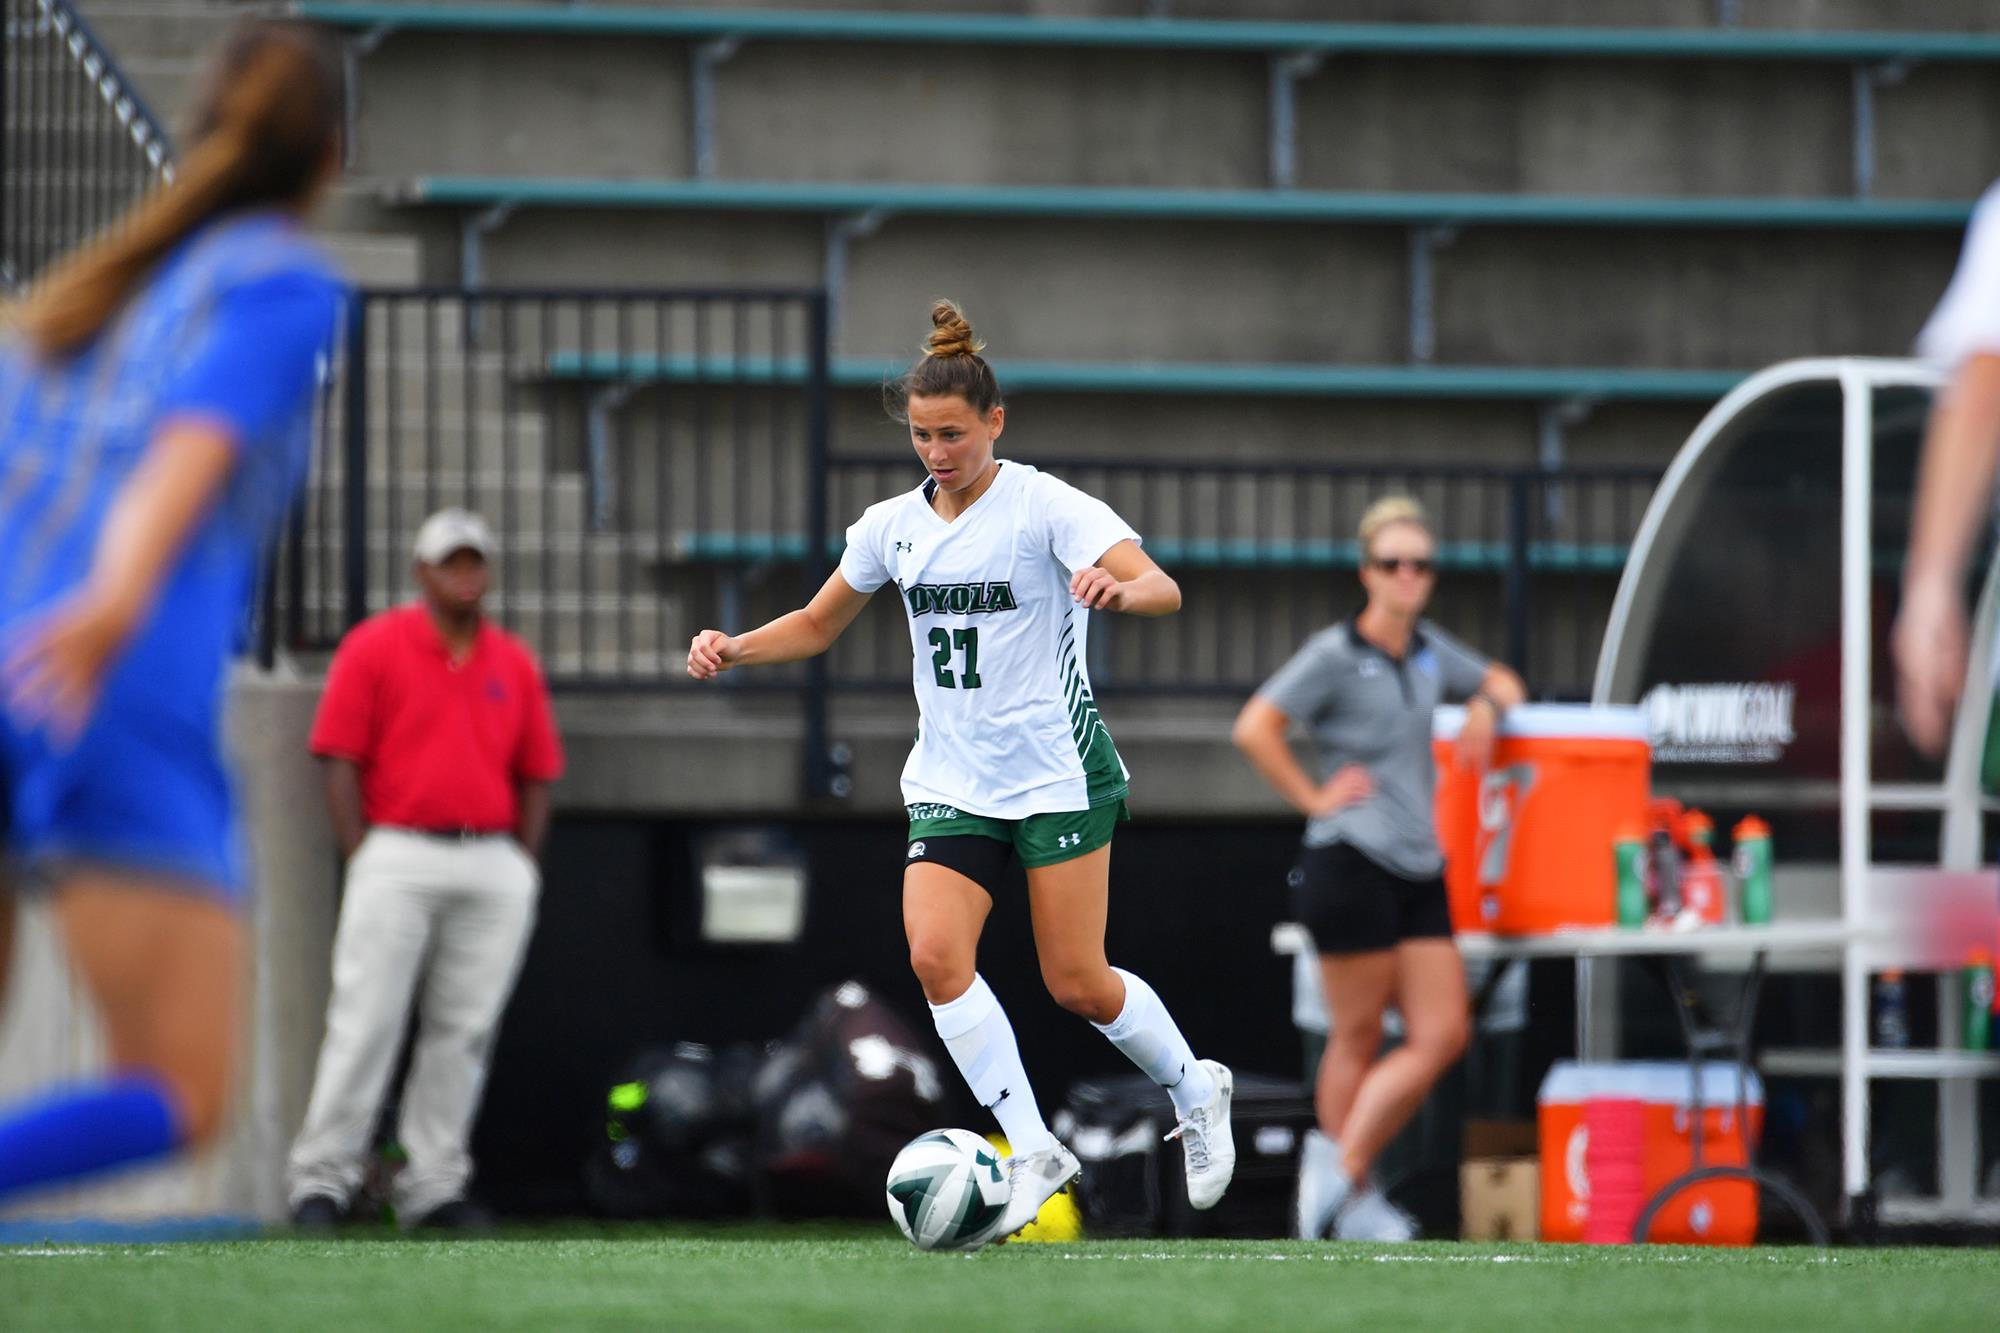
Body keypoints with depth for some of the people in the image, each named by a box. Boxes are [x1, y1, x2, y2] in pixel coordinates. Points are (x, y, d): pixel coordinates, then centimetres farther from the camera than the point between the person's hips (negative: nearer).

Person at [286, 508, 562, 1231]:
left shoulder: (515, 664, 13)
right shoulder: (373, 648, 2)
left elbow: (536, 776, 16)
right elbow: (340, 759, -2)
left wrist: (522, 870, 6)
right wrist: (361, 861, -8)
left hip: (494, 866, 4)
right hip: (398, 857, -4)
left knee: (463, 1029, 4)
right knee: (365, 1022, -9)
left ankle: (433, 1186, 9)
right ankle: (321, 1178, -6)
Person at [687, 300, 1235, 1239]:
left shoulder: (1046, 507, -11)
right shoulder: (893, 525, 6)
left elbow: (1164, 590, -22)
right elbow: (816, 625, 19)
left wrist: (1121, 589, -45)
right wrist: (733, 650, 1)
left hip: (1057, 770, -5)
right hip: (950, 779, 5)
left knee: (1077, 984, -4)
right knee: (934, 953, -17)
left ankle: (1194, 1089, 25)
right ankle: (1034, 1153, -8)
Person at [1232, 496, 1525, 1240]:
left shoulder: (1431, 651, 14)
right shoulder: (1335, 655, -7)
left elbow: (1502, 685, 32)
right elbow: (1254, 730, -16)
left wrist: (1486, 706, 9)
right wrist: (1312, 798, -11)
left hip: (1419, 871, 7)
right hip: (1352, 864, -7)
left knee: (1442, 1037, 0)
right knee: (1358, 1039, -2)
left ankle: (1340, 1165, 10)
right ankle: (1350, 1202, 5)